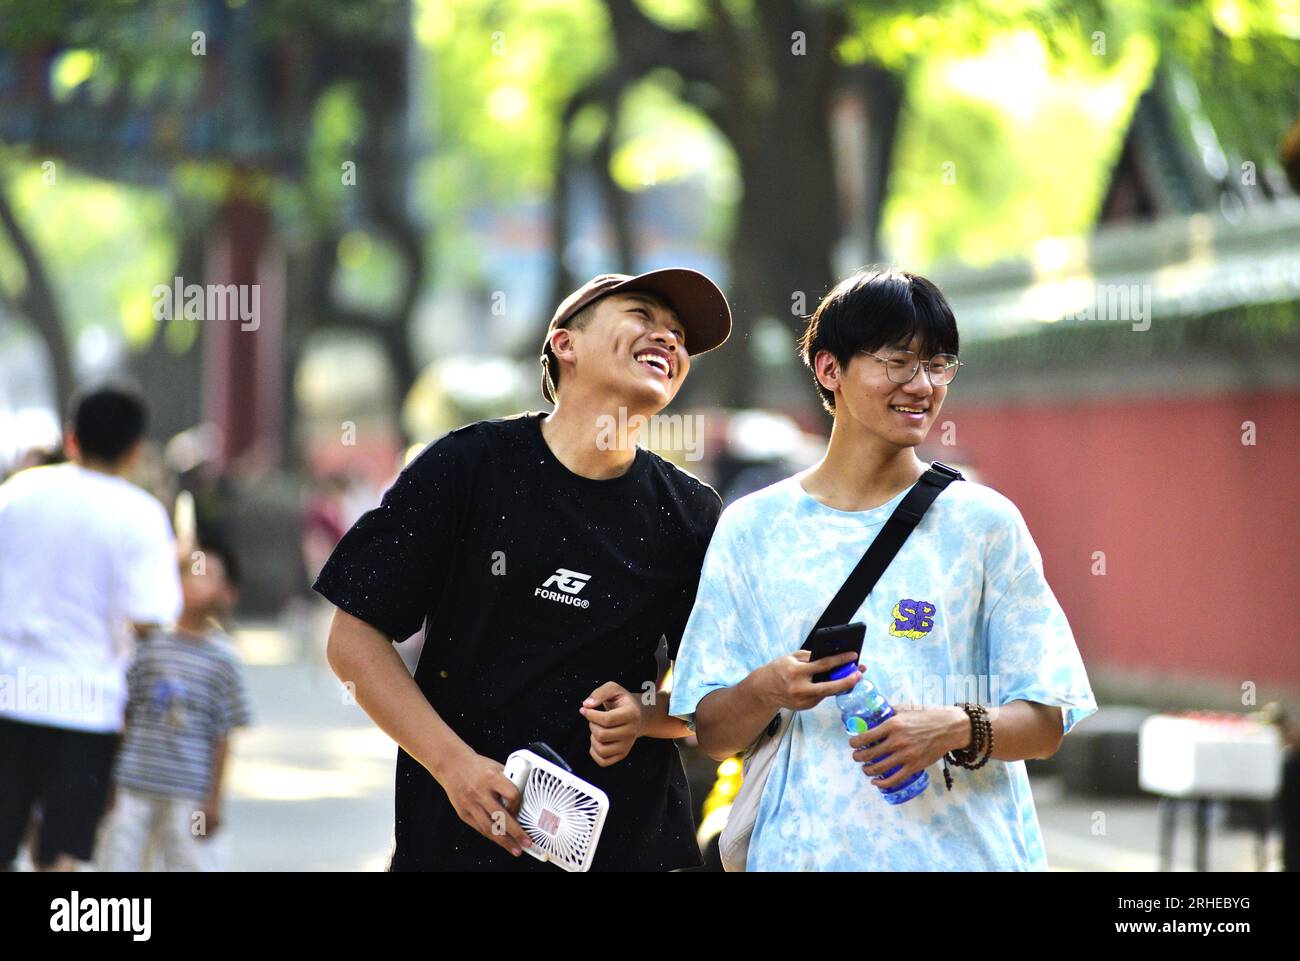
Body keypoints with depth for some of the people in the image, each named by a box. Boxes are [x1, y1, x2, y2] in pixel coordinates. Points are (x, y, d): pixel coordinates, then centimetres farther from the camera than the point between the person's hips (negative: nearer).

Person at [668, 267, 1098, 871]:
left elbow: (1045, 725, -1)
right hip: (806, 850, 0)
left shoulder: (984, 521, 1)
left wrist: (957, 728, -19)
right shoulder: (752, 527, 3)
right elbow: (713, 736, 3)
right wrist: (767, 691, -17)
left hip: (965, 850, 0)